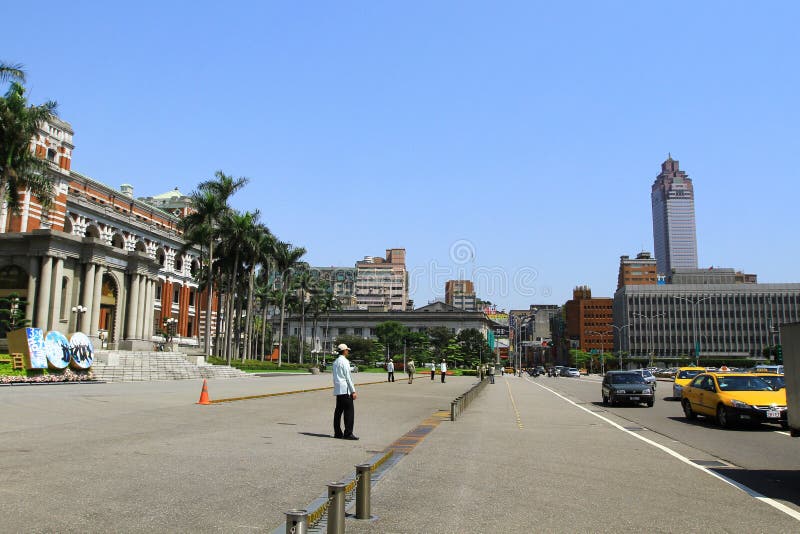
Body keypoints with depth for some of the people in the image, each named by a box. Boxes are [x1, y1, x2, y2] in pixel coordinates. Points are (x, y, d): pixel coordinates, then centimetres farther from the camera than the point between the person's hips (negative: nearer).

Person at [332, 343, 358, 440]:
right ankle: (348, 433, -9)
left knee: (338, 411, 11)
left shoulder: (335, 362, 15)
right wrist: (353, 391, -11)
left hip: (337, 390, 9)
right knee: (349, 411, -6)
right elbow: (348, 377, -13)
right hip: (345, 389, -9)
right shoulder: (344, 361, -11)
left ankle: (337, 433, 14)